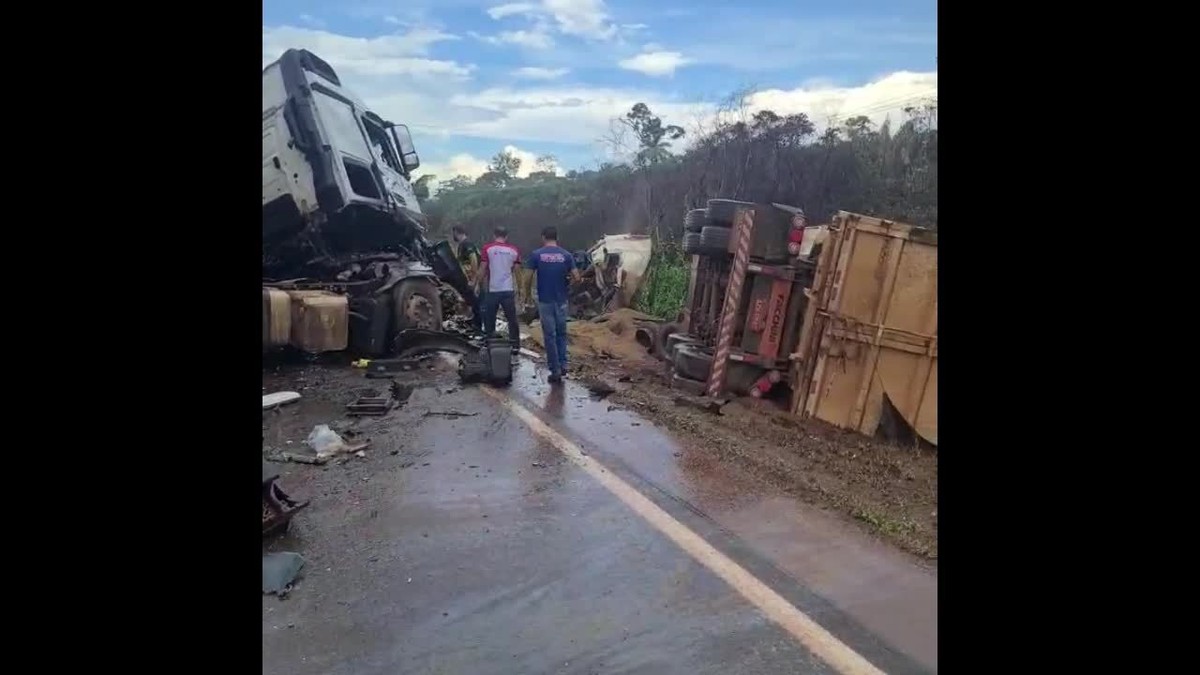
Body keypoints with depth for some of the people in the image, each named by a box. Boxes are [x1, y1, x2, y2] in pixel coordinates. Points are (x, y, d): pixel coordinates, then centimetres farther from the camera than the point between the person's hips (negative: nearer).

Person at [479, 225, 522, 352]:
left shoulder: (488, 248, -1)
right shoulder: (514, 250, 7)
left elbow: (483, 269, -2)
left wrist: (479, 283, 9)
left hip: (492, 290, -2)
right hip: (508, 290, 2)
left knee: (489, 320, 9)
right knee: (512, 319, 9)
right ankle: (515, 345, 11)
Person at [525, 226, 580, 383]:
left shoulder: (536, 254, -5)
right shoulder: (566, 255, -2)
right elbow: (576, 277, -6)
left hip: (545, 301, -1)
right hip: (561, 301, 2)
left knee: (550, 336, 5)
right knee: (561, 333, 19)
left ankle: (555, 371, 8)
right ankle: (563, 365, 15)